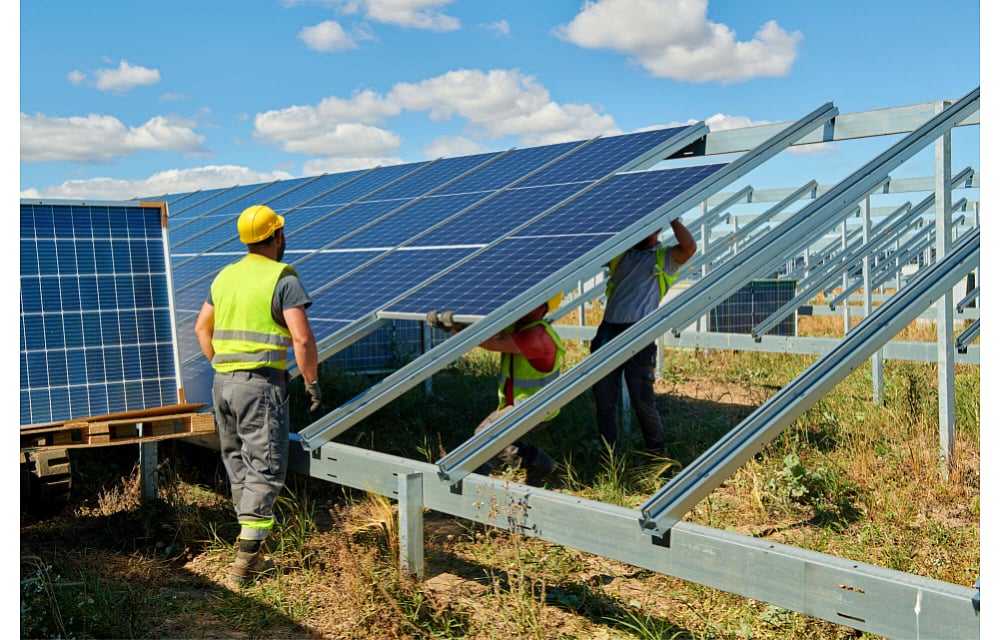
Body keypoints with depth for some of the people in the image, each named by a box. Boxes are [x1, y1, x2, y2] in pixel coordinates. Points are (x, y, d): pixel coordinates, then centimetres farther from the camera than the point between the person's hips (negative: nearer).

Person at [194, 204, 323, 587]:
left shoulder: (226, 276, 13)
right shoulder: (283, 279, -9)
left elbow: (202, 329, 20)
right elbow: (302, 339, -16)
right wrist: (312, 383, -5)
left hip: (223, 383, 7)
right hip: (261, 384, -7)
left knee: (239, 467, 15)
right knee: (266, 469, -3)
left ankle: (253, 554, 23)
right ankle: (245, 561, -7)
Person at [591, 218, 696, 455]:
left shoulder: (664, 257, 5)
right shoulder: (620, 252, 19)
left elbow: (689, 247, -13)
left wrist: (672, 218, -5)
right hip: (609, 329, 5)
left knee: (641, 399, -1)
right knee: (604, 398, 6)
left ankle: (657, 451, 18)